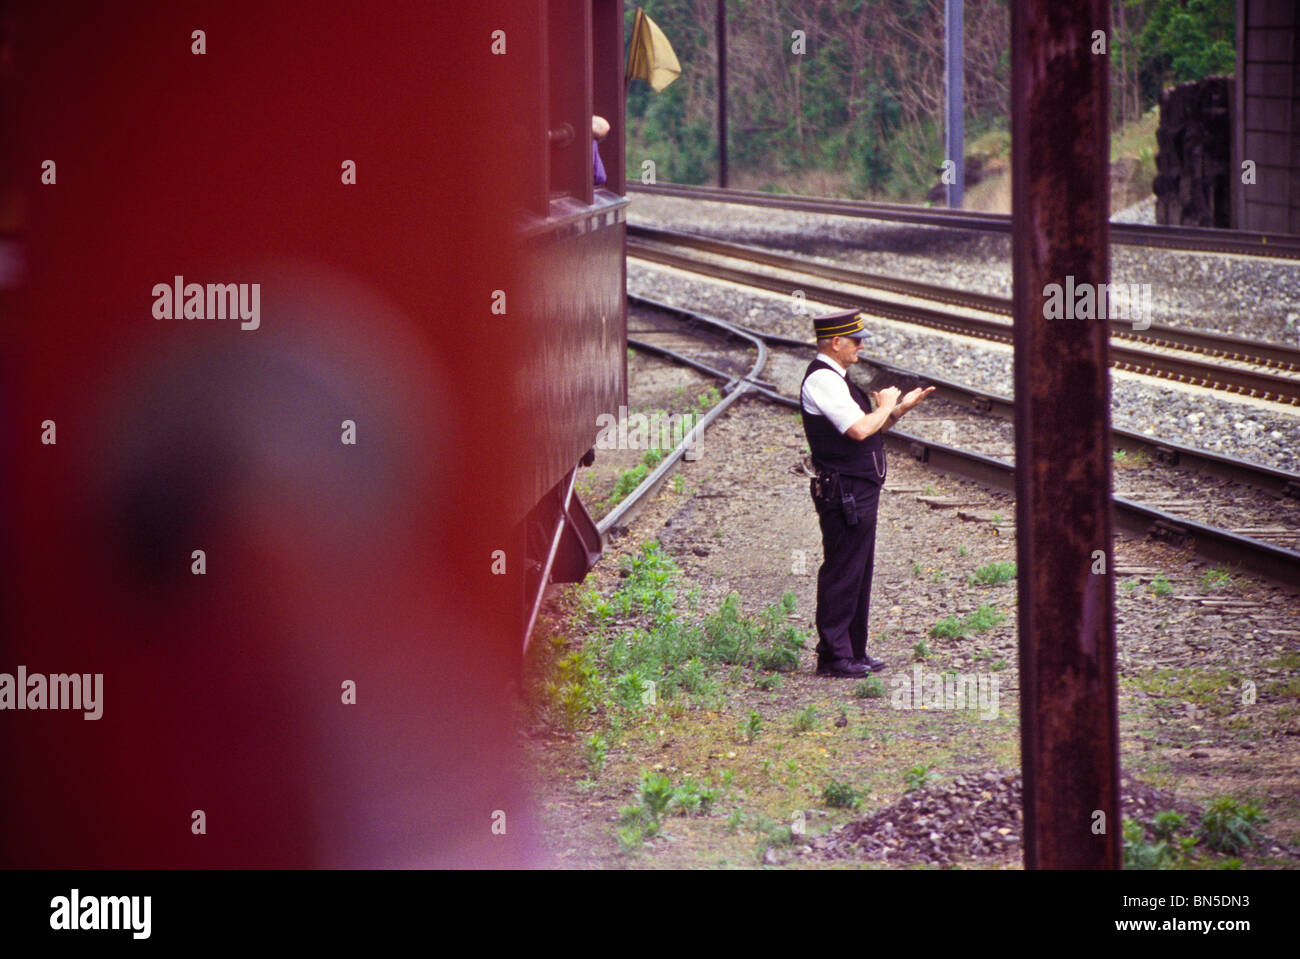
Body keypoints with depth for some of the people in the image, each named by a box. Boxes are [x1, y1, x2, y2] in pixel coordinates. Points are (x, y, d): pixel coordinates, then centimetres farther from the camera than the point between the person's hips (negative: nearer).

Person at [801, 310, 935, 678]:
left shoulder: (836, 379, 18)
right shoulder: (821, 379, -15)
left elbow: (867, 431, 22)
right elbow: (859, 430, -24)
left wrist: (900, 408, 10)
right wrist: (885, 407, -7)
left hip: (859, 492, 11)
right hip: (844, 492, -11)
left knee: (859, 573, 14)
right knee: (841, 573, -7)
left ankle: (853, 651, 20)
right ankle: (833, 656, -4)